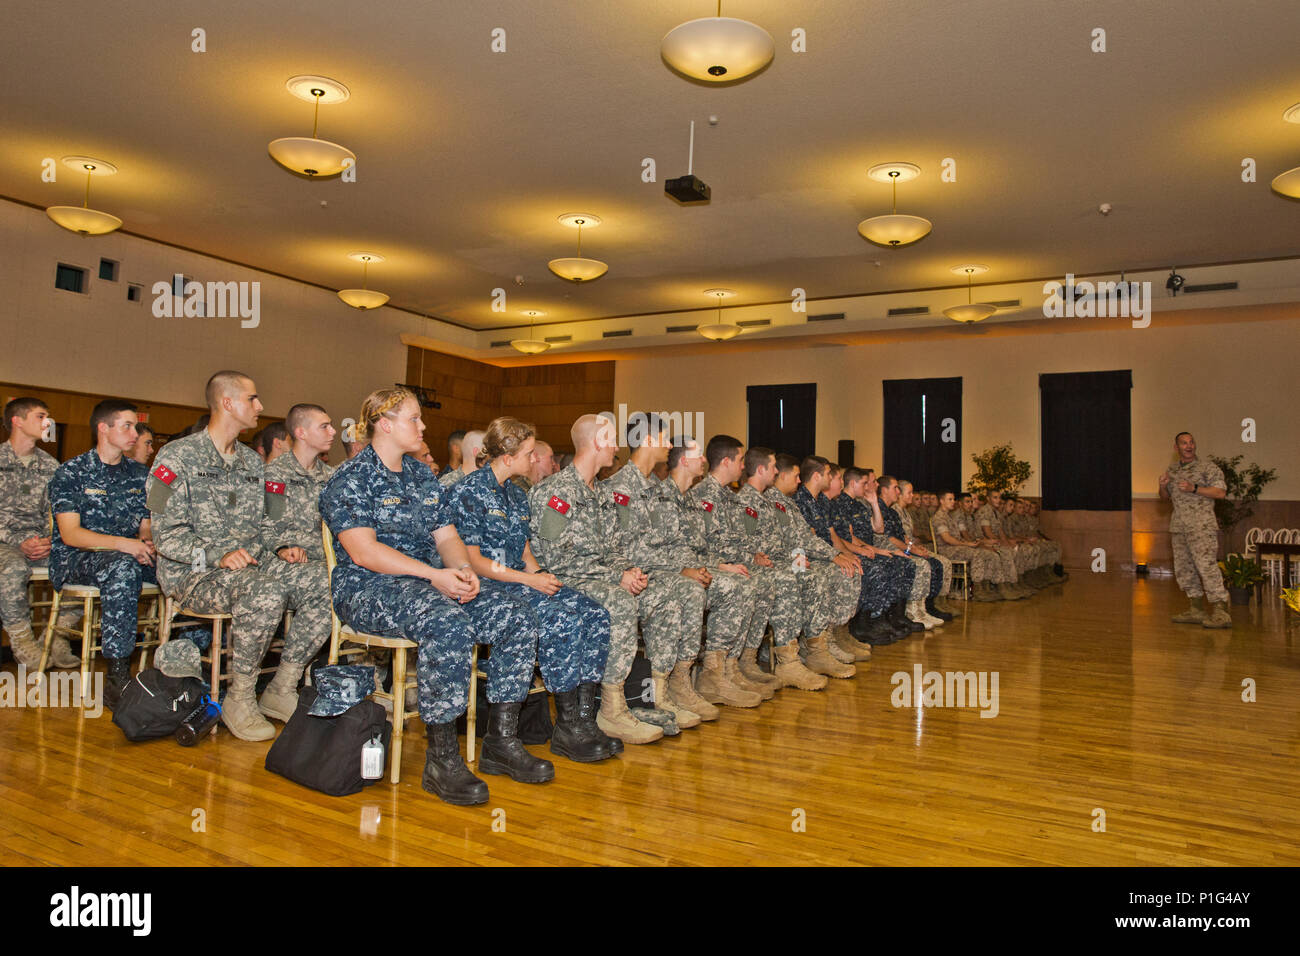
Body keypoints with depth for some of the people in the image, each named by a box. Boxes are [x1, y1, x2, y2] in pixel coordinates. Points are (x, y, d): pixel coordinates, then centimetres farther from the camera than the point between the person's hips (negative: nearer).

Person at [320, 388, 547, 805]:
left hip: (436, 581, 7)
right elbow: (363, 552, -15)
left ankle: (501, 740, -6)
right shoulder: (349, 480, -4)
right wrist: (435, 575, -22)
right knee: (448, 624, -38)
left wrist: (463, 570, -8)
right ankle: (442, 758, -27)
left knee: (518, 619, -14)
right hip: (368, 588, -7)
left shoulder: (423, 477, 19)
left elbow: (447, 536, 15)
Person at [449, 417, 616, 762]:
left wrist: (541, 574, 0)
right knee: (563, 620, -30)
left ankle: (584, 719, -14)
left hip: (521, 582, 8)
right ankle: (567, 729, -19)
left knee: (595, 615, -14)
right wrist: (528, 579, -16)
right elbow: (472, 560, -13)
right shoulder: (467, 493, -7)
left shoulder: (517, 494, 18)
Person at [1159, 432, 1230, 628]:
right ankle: (1195, 610, 16)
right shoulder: (1171, 470, 17)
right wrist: (1163, 486, 4)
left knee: (1207, 565, -14)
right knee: (1183, 568, 8)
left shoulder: (1208, 467, 0)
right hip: (1178, 526, 6)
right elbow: (1167, 498, 26)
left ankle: (1220, 612, -14)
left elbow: (1221, 492, -8)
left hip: (1201, 525, -6)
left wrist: (1194, 489, -17)